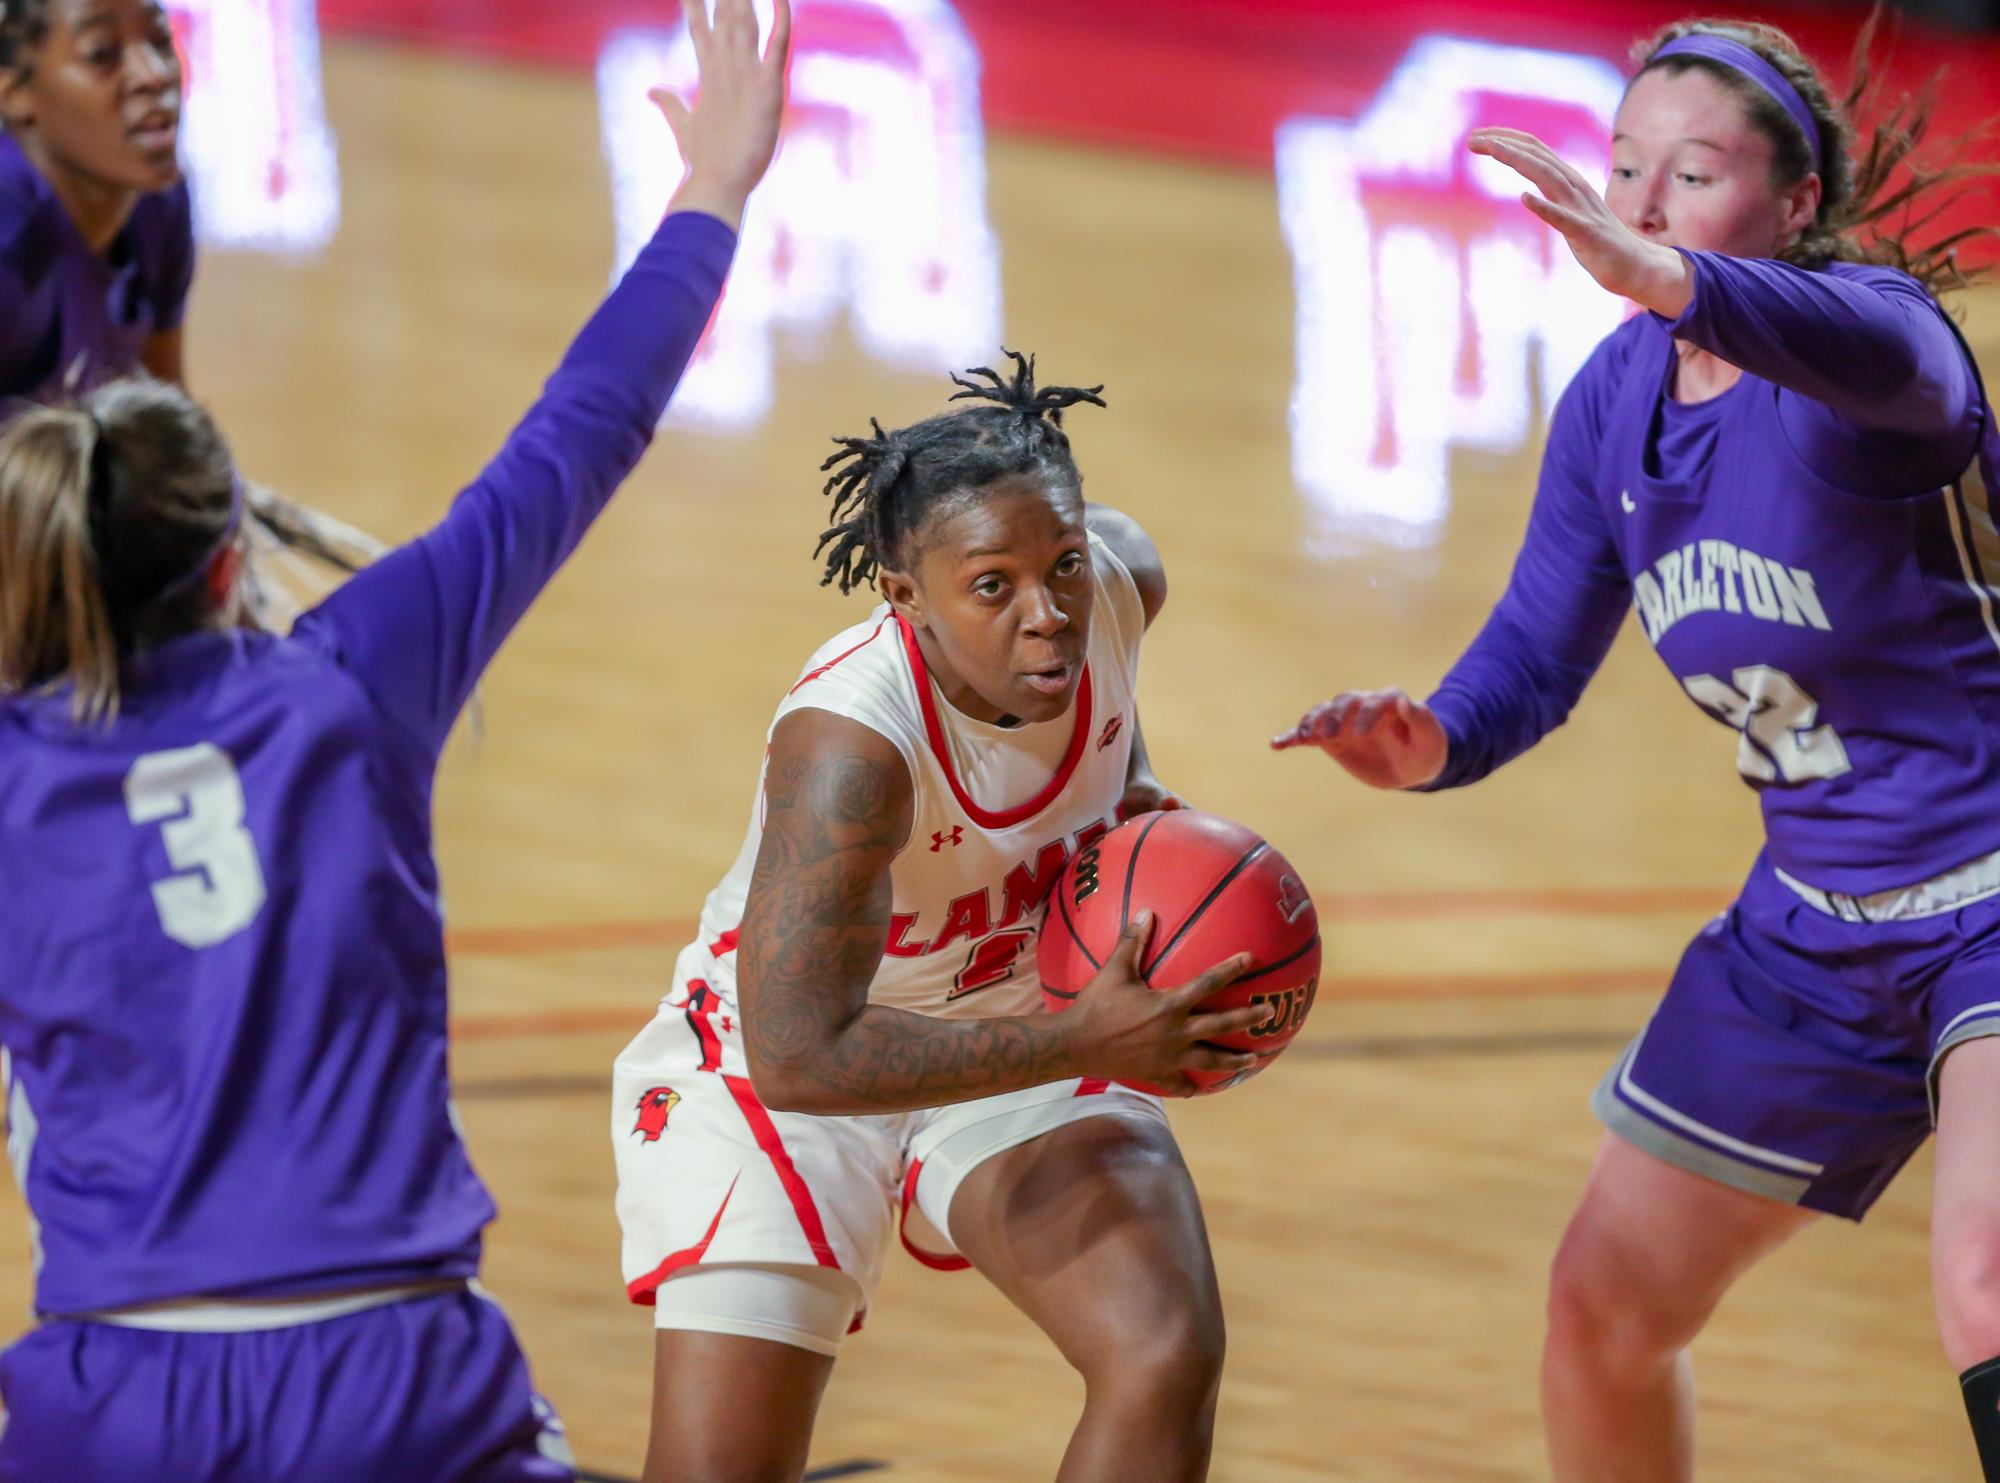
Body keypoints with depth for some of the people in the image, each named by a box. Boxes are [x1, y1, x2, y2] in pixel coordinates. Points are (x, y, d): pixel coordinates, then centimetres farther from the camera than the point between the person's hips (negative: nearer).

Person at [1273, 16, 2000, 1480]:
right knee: (1605, 1306, 13)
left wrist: (1659, 278, -66)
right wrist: (1429, 742, -17)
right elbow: (1533, 657, 7)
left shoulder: (1876, 312, -20)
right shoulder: (1615, 399, 2)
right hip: (1812, 921, 8)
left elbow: (1873, 354, -46)